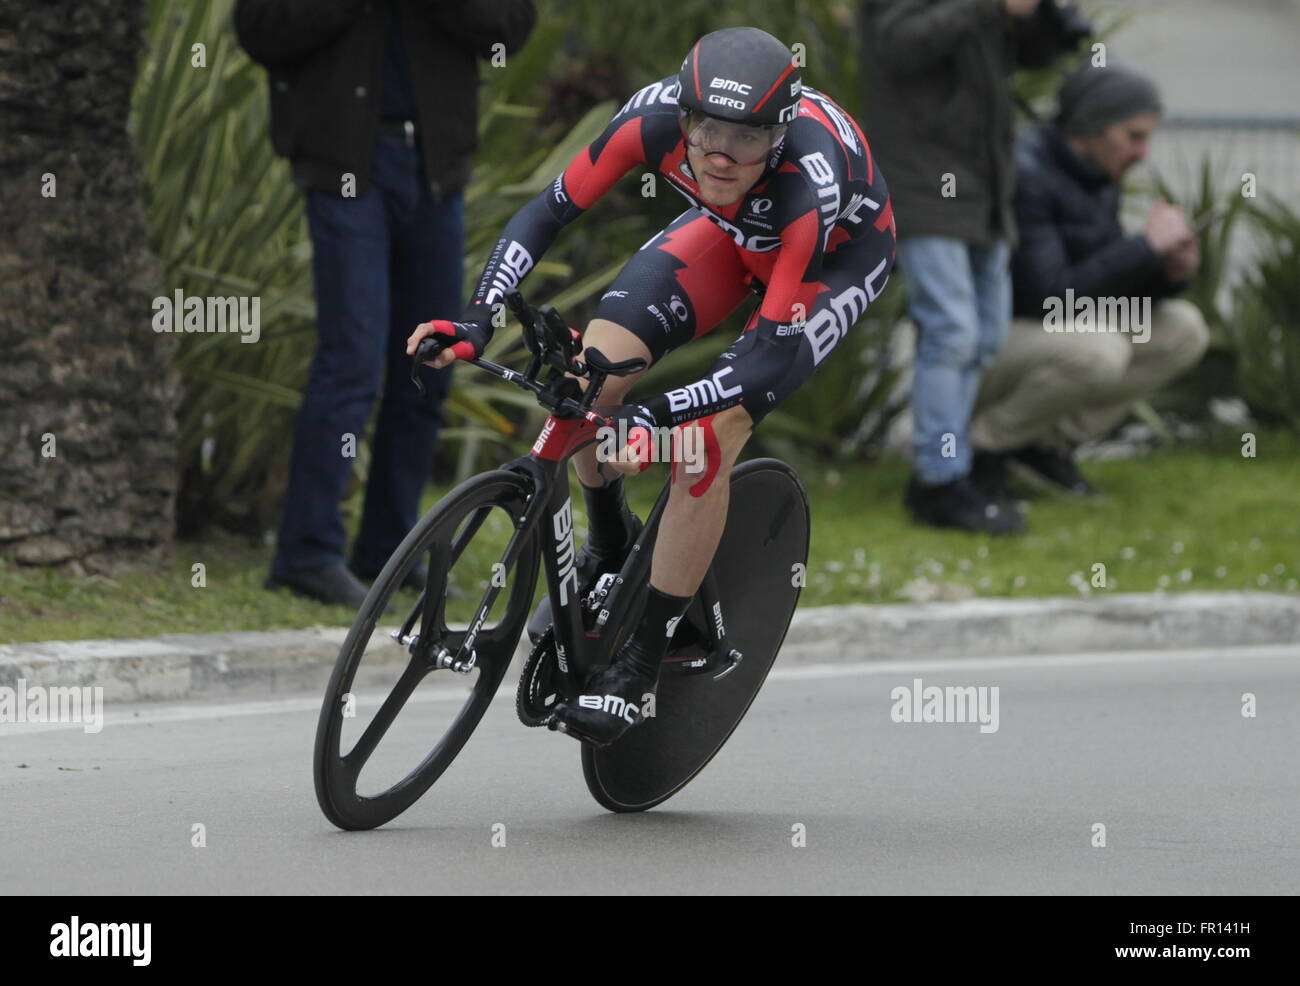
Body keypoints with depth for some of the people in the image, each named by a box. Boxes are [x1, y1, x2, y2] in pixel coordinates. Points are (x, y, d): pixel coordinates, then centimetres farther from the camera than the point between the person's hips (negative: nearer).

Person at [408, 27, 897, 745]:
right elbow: (551, 209, -20)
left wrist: (657, 416, -52)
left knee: (704, 442, -23)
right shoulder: (657, 116, -33)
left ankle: (639, 663, -8)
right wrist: (476, 317, -33)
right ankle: (609, 549, 16)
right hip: (731, 231, 4)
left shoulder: (810, 179, -42)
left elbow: (774, 355, -40)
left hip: (836, 256, -4)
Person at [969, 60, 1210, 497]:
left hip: (1044, 344, 9)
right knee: (1100, 351, -36)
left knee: (1183, 330, -6)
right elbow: (1048, 299, -29)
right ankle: (982, 443, -10)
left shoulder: (1097, 181, 5)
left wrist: (1173, 270, -15)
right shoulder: (1021, 177, -24)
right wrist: (1148, 245, -25)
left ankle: (1047, 441, 2)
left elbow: (1111, 290, 7)